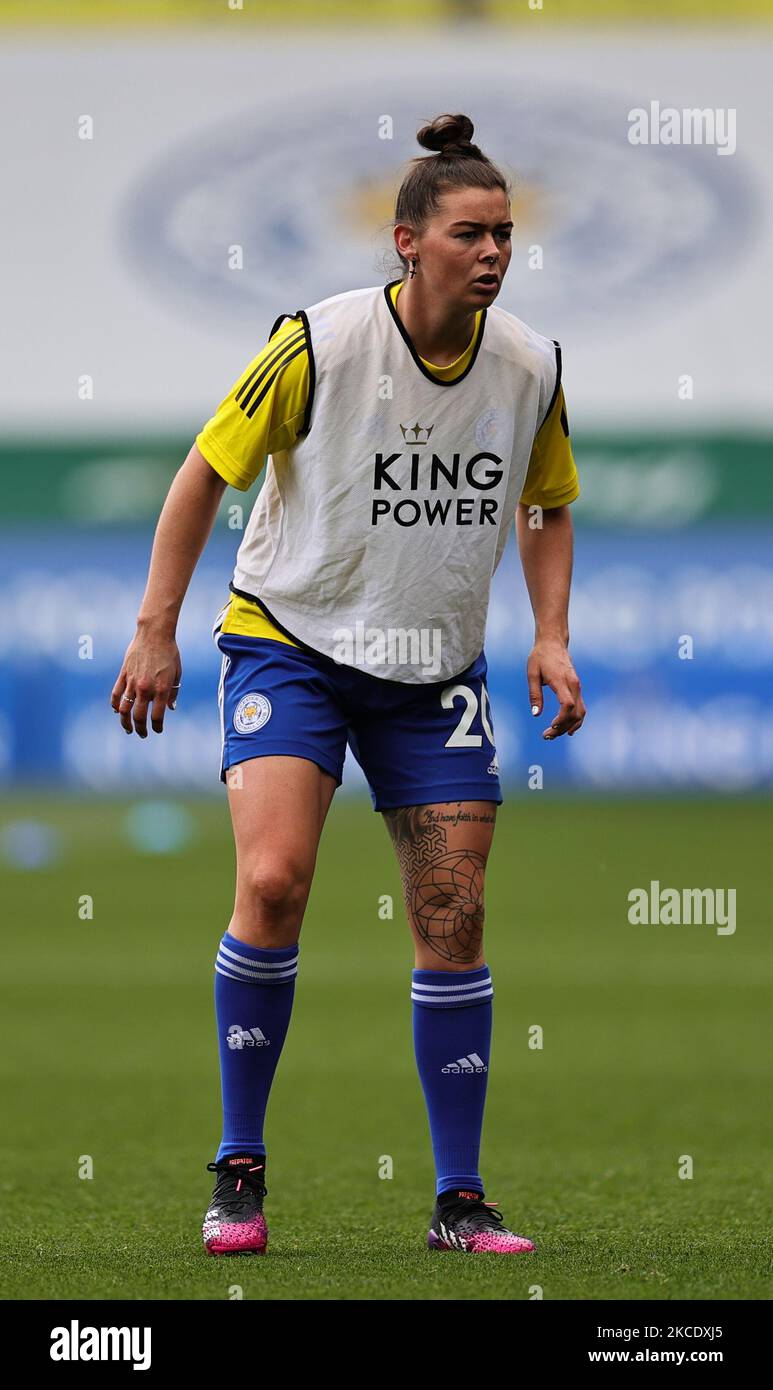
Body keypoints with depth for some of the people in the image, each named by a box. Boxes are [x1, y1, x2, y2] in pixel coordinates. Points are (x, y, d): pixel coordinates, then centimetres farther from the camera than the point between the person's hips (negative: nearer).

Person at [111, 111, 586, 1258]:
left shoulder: (530, 365, -4)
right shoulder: (318, 344, -16)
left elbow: (548, 506, 13)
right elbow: (205, 472, -6)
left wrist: (552, 635, 0)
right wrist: (156, 629, -8)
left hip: (437, 670, 4)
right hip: (290, 640, -4)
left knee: (454, 917, -2)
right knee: (272, 881, -22)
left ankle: (460, 1202, 8)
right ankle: (239, 1172, -8)